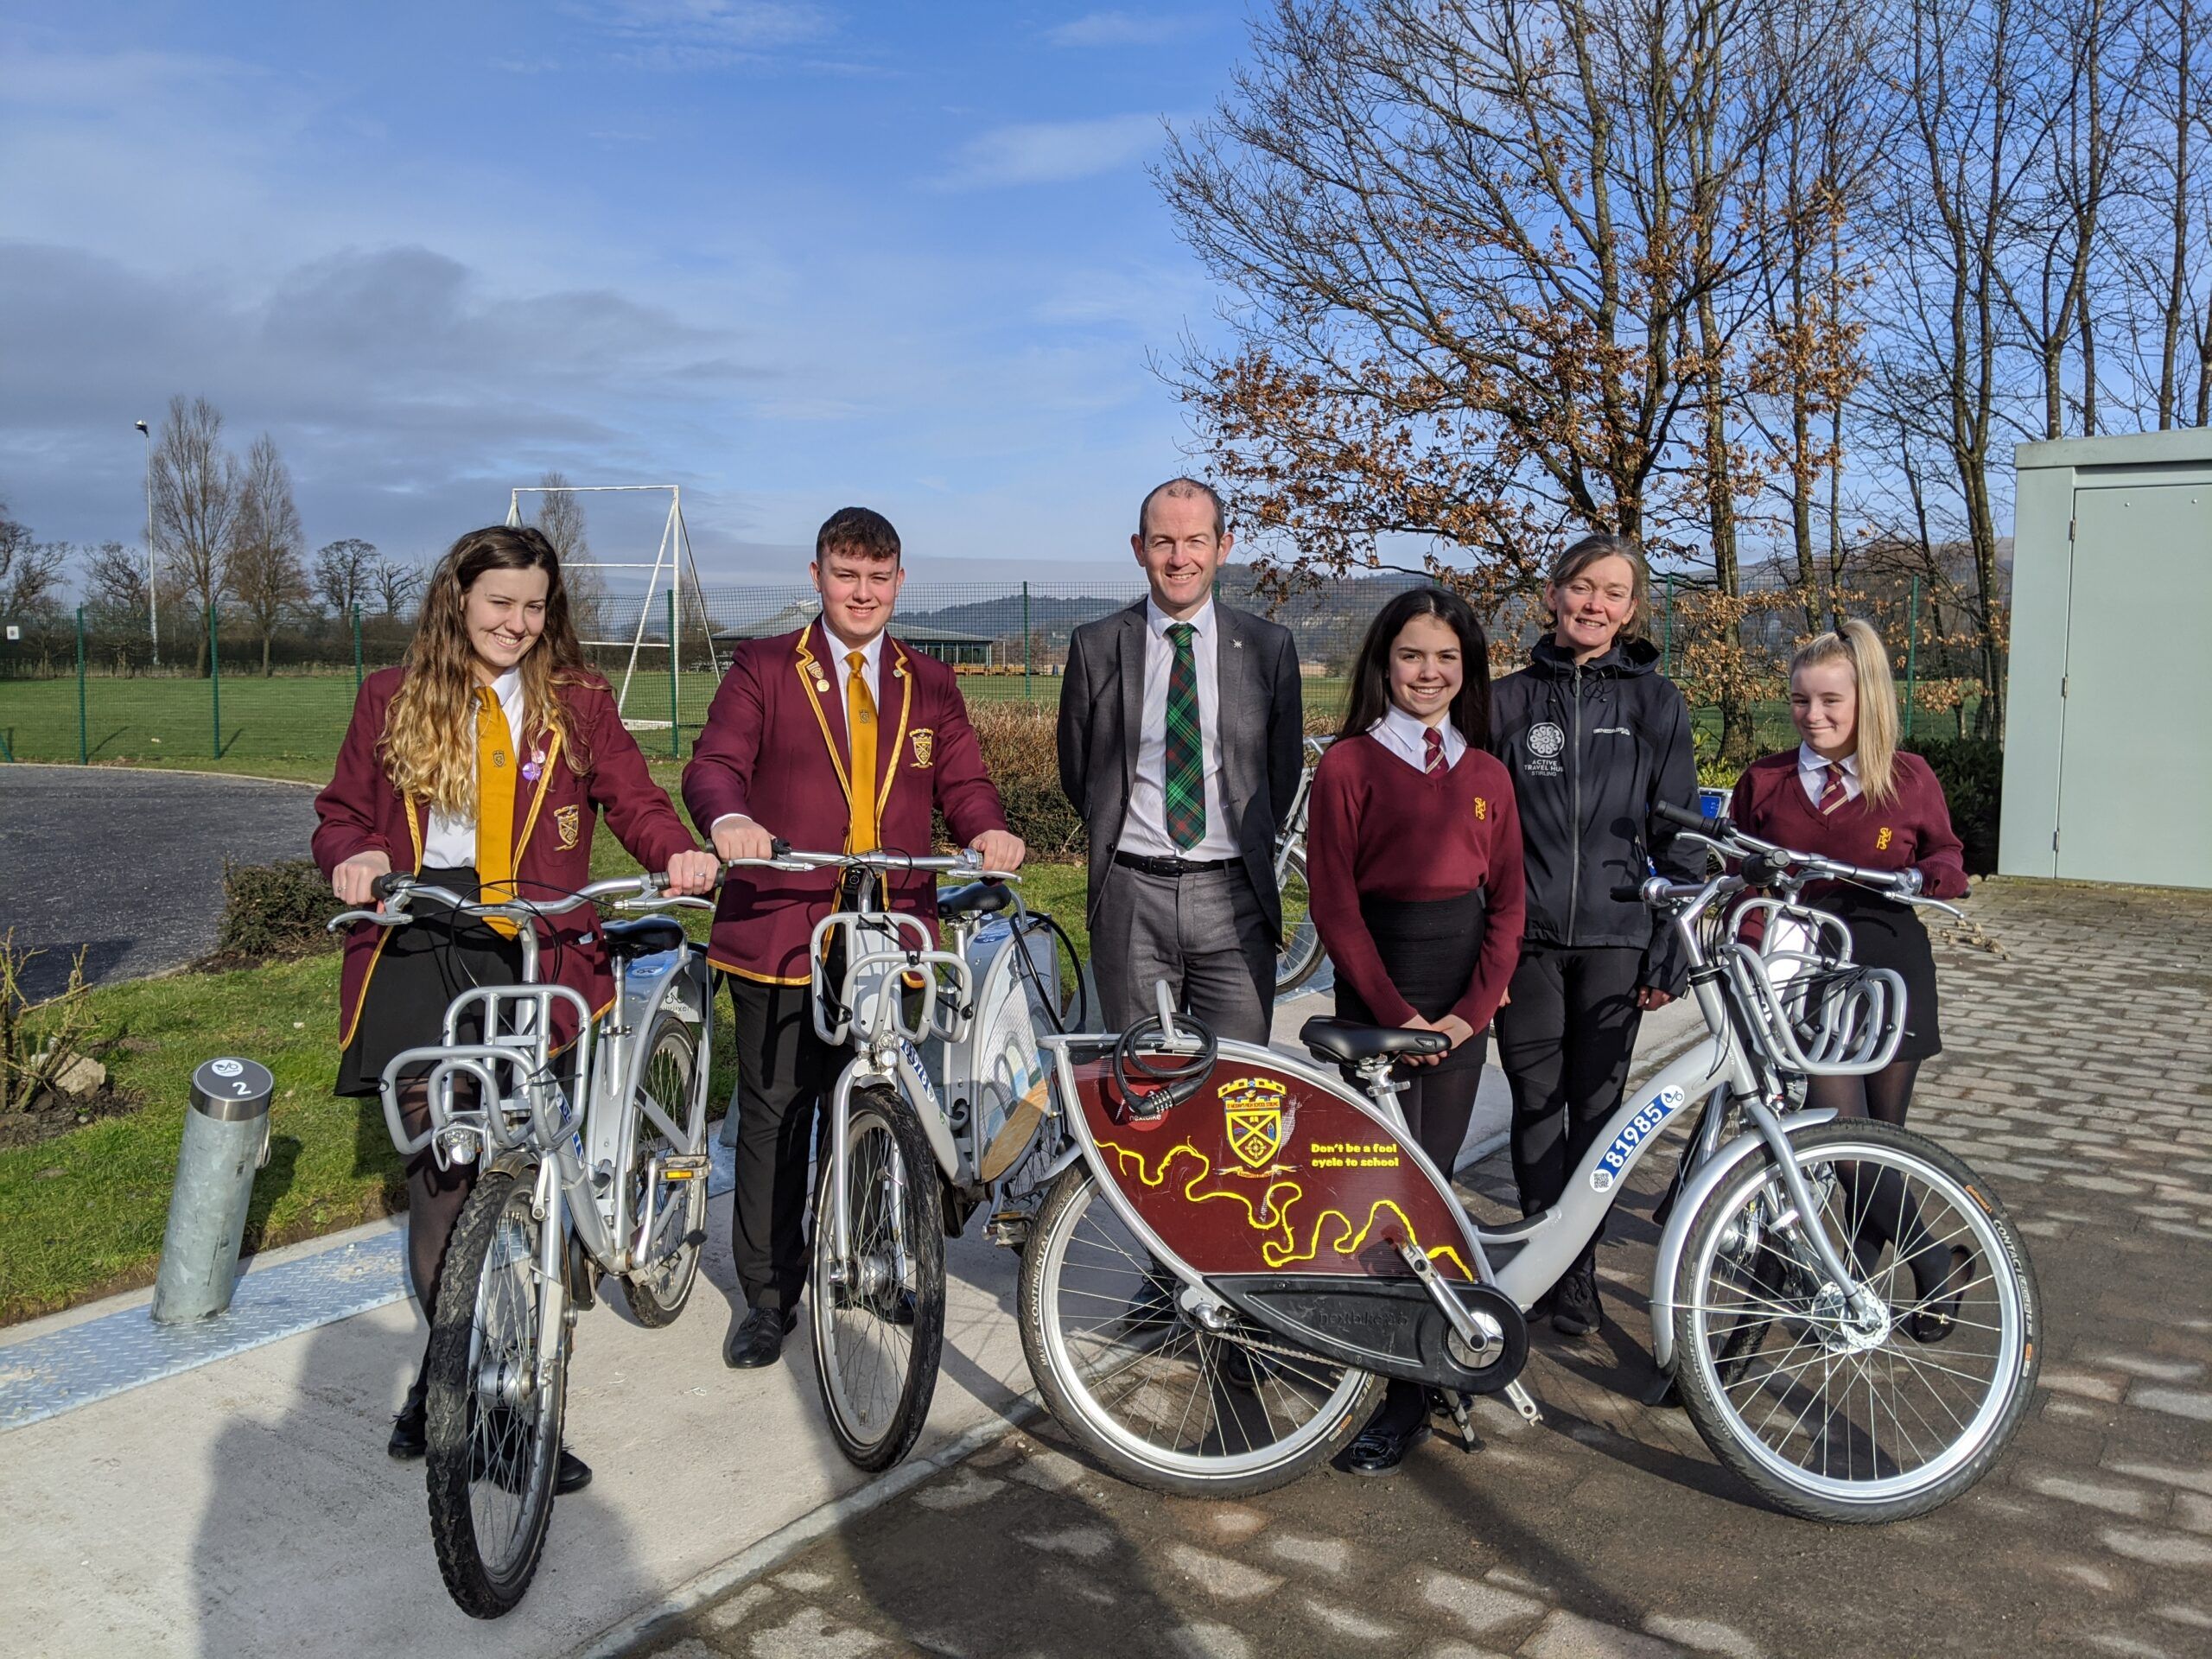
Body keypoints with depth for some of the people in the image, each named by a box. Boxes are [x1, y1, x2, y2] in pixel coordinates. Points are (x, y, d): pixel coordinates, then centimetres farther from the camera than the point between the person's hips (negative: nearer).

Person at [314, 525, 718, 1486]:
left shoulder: (577, 702, 12)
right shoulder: (395, 700, 14)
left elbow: (632, 798, 5)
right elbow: (341, 812, 16)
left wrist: (676, 852, -16)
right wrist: (353, 857, -7)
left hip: (529, 947, -1)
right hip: (417, 945, 1)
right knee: (440, 1161, -1)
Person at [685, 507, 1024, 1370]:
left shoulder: (929, 685, 16)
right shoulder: (763, 667, 6)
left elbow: (962, 780, 8)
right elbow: (714, 763, -6)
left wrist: (988, 829, -16)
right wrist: (730, 820, -29)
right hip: (780, 932, -2)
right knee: (775, 1114, 3)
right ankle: (767, 1295, 17)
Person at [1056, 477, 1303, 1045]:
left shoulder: (1269, 647, 4)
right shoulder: (1097, 646, 4)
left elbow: (1284, 767, 12)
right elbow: (1076, 769, 12)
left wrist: (1250, 845, 12)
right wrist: (1120, 836, 12)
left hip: (1234, 897, 0)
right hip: (1131, 897, 0)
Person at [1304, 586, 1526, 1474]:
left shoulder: (1486, 776, 9)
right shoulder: (1348, 764, -3)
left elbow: (1507, 903, 8)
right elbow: (1334, 903, -6)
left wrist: (1470, 1009, -5)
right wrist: (1395, 1011, -11)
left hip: (1462, 1007, 3)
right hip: (1376, 996, -3)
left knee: (1433, 1178, 4)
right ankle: (1408, 1391, 4)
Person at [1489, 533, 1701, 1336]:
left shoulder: (1655, 702, 4)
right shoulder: (1509, 699, 5)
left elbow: (1678, 834, 5)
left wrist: (1673, 949, 0)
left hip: (1614, 937, 0)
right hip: (1526, 937, 0)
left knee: (1596, 1104, 5)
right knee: (1537, 1104, 4)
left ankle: (1579, 1267, 20)